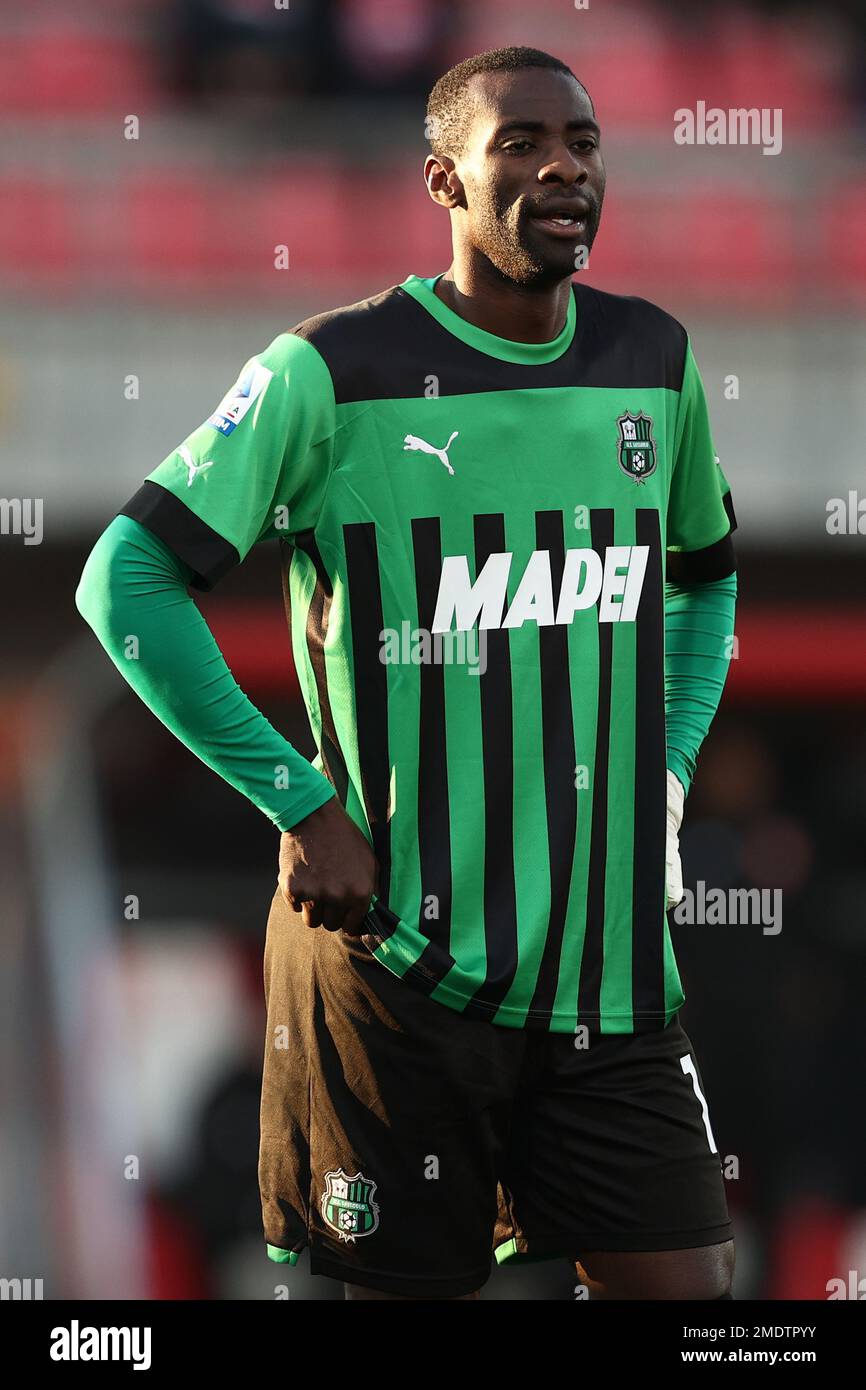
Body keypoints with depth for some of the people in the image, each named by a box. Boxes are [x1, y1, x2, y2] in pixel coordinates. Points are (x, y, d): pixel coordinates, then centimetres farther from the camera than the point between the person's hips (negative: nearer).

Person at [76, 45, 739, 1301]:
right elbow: (124, 581, -7)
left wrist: (668, 769, 12)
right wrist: (301, 806, -10)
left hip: (612, 966, 4)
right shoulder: (334, 373, -7)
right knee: (413, 1286, 3)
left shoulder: (653, 362, 9)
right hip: (401, 959, -4)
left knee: (684, 1282, -1)